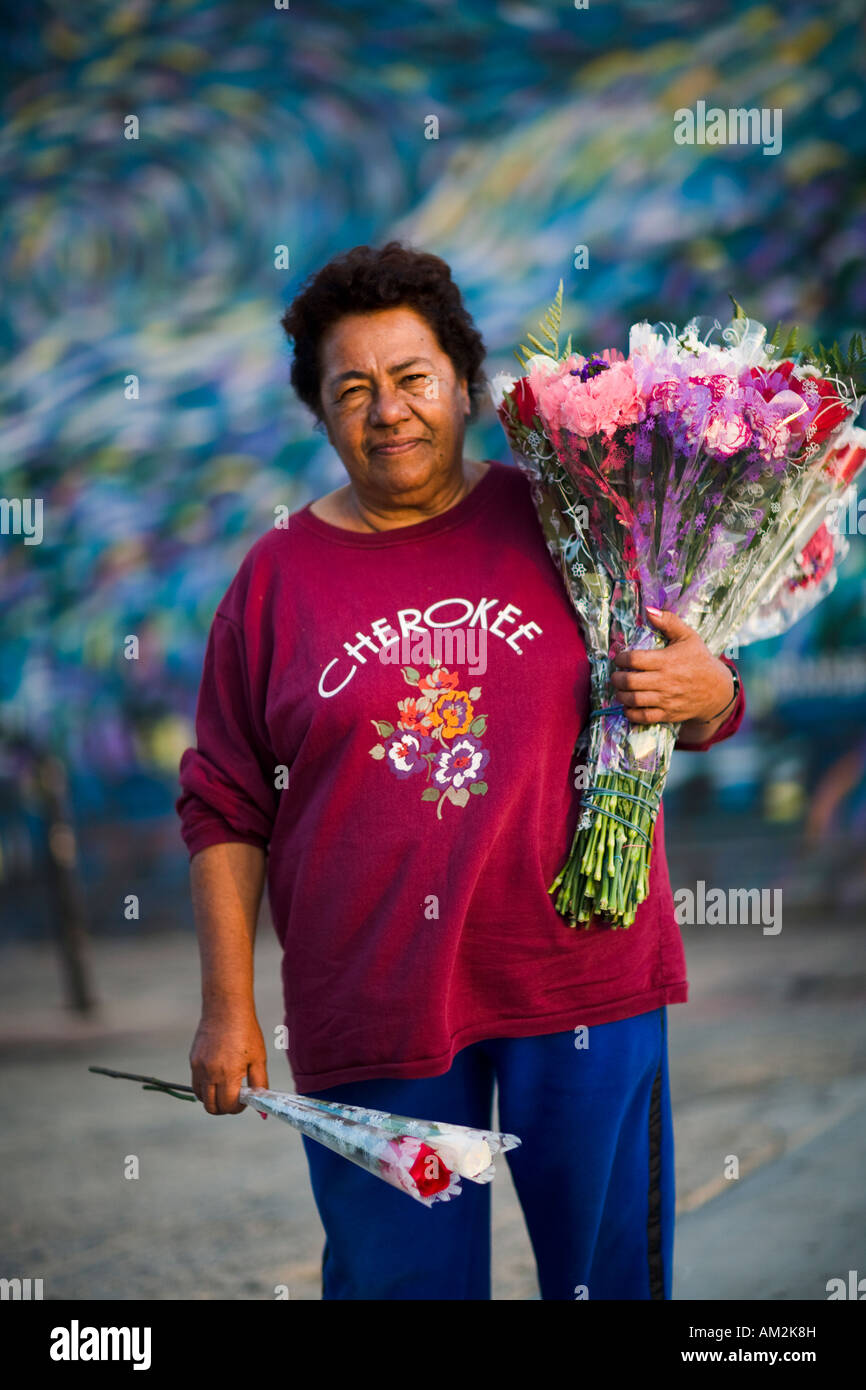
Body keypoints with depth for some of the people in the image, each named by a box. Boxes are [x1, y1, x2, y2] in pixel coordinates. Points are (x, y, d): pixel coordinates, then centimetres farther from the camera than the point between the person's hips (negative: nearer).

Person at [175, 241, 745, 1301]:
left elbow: (696, 702, 12)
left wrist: (706, 693, -12)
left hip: (578, 977, 0)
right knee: (396, 1278, 8)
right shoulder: (277, 576, 5)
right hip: (370, 1005, 0)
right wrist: (227, 1007, 2)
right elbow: (225, 811, 6)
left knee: (610, 1269, 9)